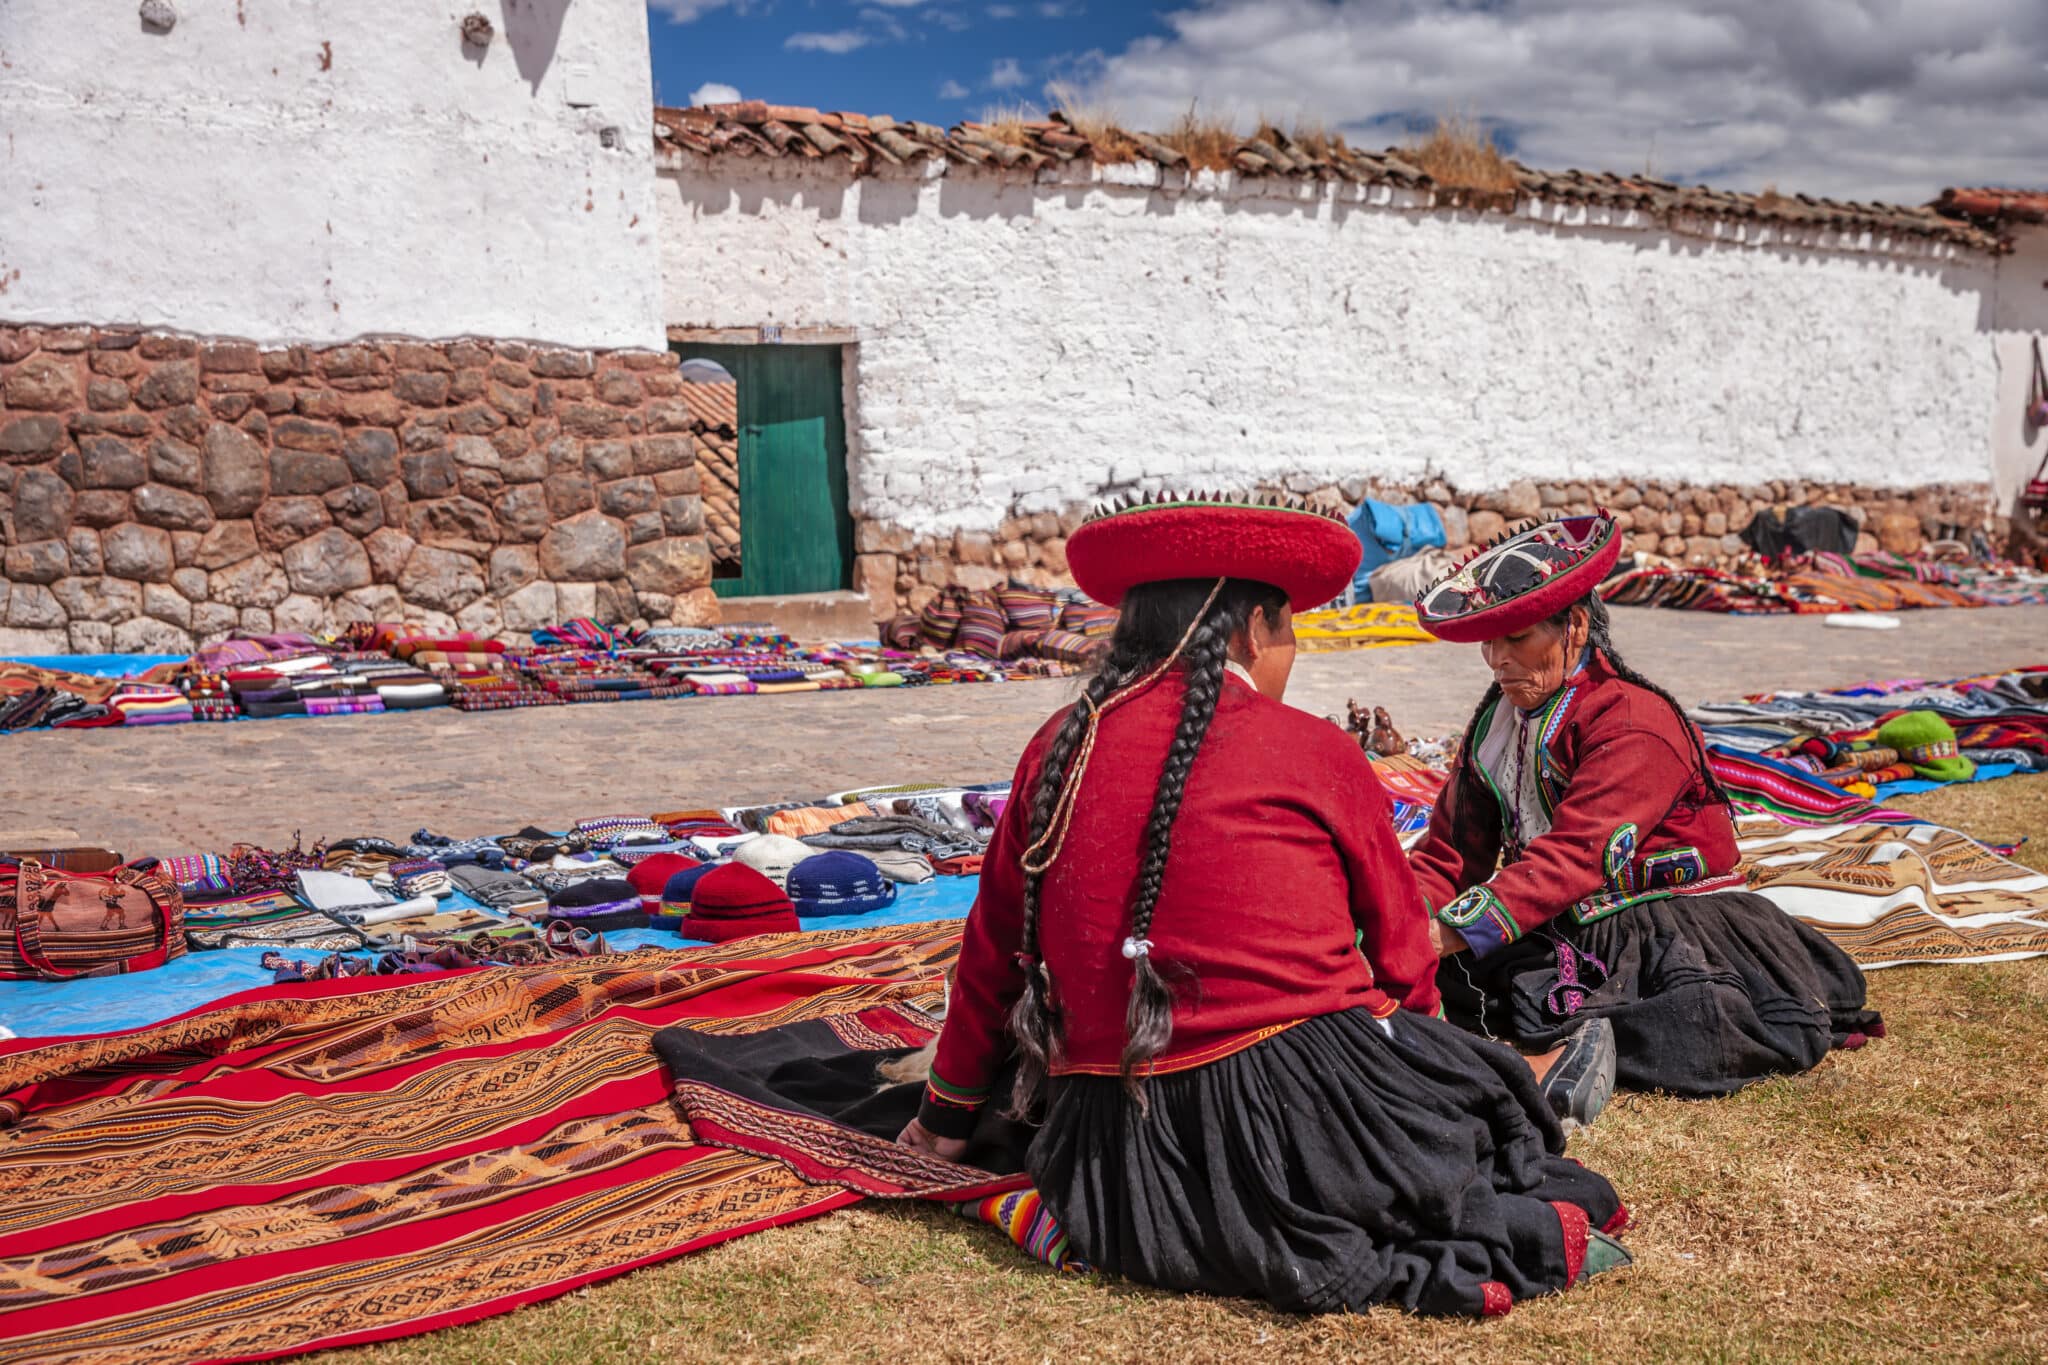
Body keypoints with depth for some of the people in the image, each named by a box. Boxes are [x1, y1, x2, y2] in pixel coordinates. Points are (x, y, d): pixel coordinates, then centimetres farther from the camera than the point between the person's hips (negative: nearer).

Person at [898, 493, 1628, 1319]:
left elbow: (993, 951, 15)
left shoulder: (1061, 749, 6)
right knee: (1480, 1092, 21)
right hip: (1298, 1110, -3)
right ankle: (1524, 1232, -7)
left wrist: (950, 1111, 29)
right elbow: (1403, 949, 11)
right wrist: (1411, 1050, 32)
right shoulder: (1312, 751, -2)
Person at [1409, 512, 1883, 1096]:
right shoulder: (1497, 720, 11)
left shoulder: (1634, 722, -14)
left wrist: (1454, 930, -35)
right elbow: (1452, 848, 8)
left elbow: (1571, 858, -26)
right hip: (1556, 927, 7)